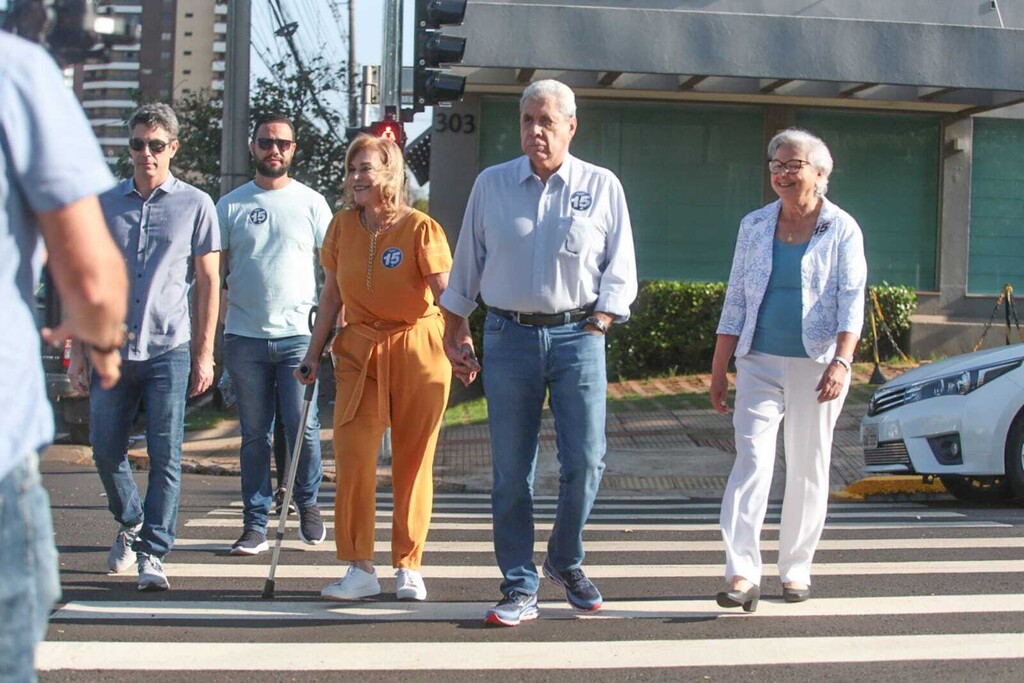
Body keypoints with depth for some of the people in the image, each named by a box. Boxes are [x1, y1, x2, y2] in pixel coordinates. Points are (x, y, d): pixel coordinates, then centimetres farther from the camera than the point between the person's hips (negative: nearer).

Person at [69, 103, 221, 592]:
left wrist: (204, 354, 1)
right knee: (105, 450, 9)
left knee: (165, 456, -3)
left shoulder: (195, 205, 3)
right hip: (111, 348, 2)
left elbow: (208, 283, 6)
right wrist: (77, 350, 6)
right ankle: (130, 524, 34)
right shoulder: (104, 204, 8)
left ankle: (153, 553, 7)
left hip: (169, 350, -2)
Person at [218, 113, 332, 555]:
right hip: (244, 337, 1)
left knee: (302, 428, -5)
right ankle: (255, 525, 13)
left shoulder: (311, 202, 7)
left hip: (298, 335, -1)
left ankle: (308, 503, 19)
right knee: (255, 435, 6)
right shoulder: (231, 205, 9)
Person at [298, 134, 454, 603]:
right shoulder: (342, 226, 4)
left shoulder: (420, 228, -10)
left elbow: (445, 292, -16)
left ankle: (408, 567, 16)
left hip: (417, 349, -3)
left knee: (414, 462, 5)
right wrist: (313, 352, 13)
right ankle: (360, 568, 3)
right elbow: (331, 294, 12)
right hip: (359, 351, 3)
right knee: (352, 456, -6)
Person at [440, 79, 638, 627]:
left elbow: (621, 271, 7)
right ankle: (519, 588, 11)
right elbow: (467, 264, 14)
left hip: (577, 335, 0)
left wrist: (596, 326, -3)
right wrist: (454, 330, 13)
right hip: (508, 336, 1)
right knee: (511, 472, 1)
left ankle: (565, 562, 20)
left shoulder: (601, 187, 5)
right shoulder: (491, 185, 8)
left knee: (585, 462, -5)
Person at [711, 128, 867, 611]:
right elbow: (736, 301, 10)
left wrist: (841, 362, -22)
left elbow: (851, 301, -8)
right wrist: (718, 370, 8)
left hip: (816, 366, -1)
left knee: (808, 469, 6)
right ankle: (743, 574, -17)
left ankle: (796, 569, 19)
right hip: (760, 363, 2)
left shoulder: (842, 229, 0)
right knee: (751, 461, -11)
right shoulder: (754, 226, 8)